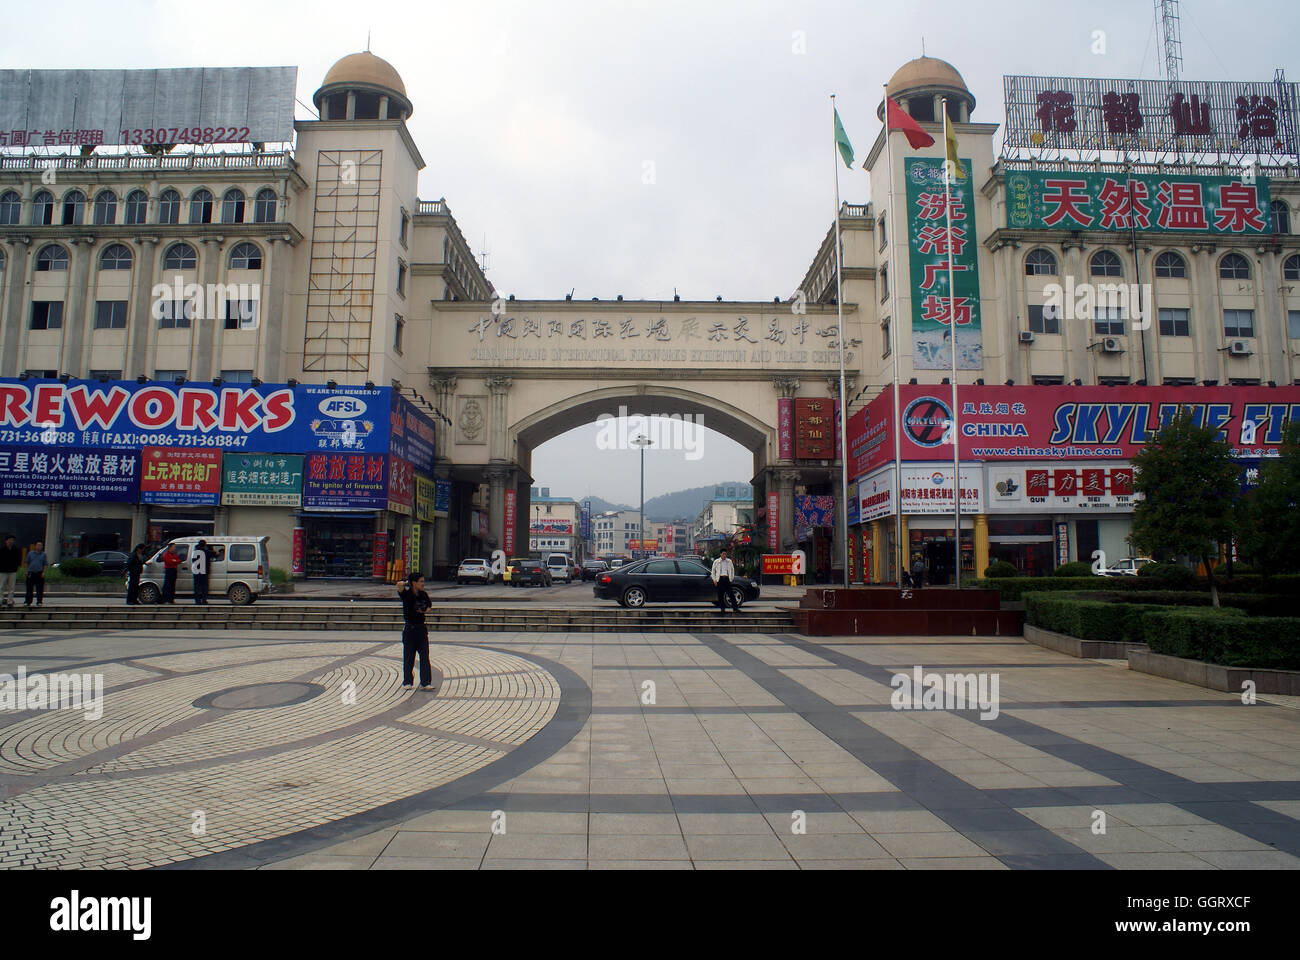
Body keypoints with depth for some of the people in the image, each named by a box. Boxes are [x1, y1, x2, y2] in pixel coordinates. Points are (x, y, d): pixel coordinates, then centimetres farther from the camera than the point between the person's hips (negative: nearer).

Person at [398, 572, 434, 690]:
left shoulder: (423, 595, 5)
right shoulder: (407, 594, -9)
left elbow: (429, 605, 20)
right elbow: (400, 588, -30)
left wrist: (424, 610, 0)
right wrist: (405, 584, -12)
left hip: (422, 628, 4)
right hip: (410, 629, -4)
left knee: (425, 656, -3)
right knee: (409, 656, 5)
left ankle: (425, 683, -3)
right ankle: (407, 681, 20)